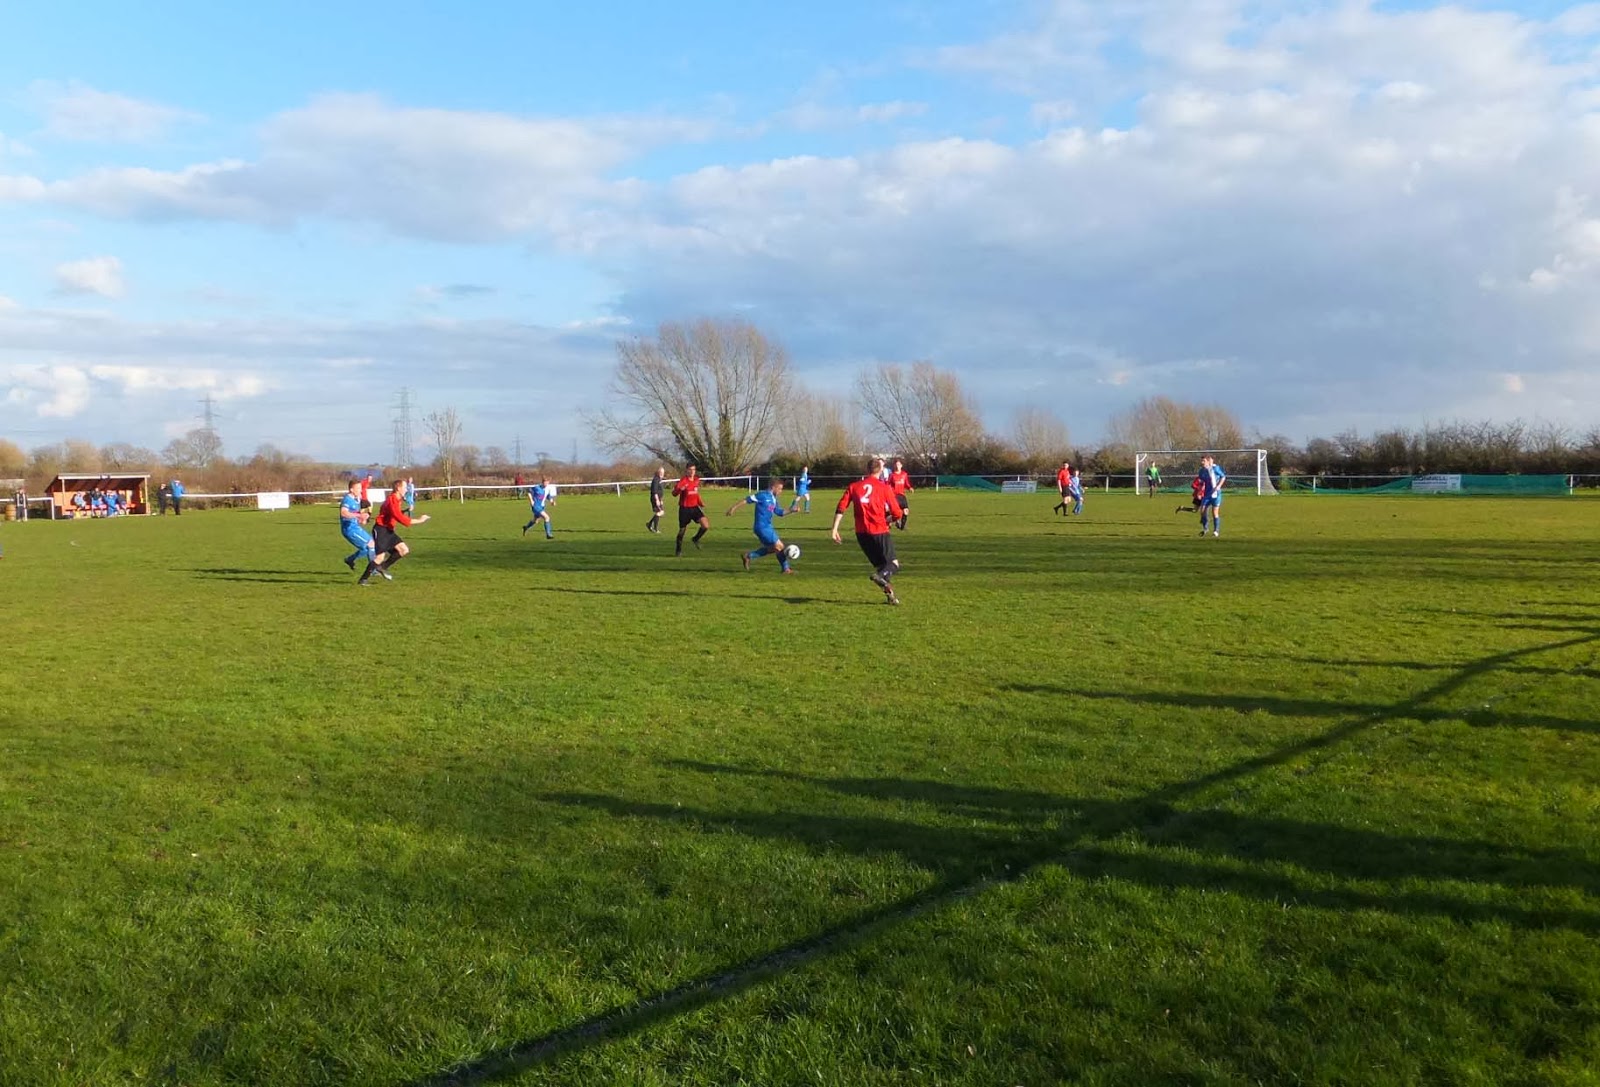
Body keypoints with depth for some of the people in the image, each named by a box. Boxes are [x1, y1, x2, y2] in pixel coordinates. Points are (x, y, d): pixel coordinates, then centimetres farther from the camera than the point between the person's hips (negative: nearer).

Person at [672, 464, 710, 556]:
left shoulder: (697, 480, 5)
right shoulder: (683, 481, -14)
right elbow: (674, 494, -23)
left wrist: (700, 503, 10)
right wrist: (679, 489, -43)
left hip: (695, 507, 4)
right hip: (684, 508, -4)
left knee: (706, 526, -13)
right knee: (682, 530, 6)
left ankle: (696, 539, 15)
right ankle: (678, 549, 28)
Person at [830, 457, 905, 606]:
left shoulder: (853, 486, 8)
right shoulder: (885, 488, 0)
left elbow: (841, 508, -1)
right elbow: (897, 514, 0)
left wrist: (835, 529, -1)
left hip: (861, 533, 4)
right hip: (880, 532, -4)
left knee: (879, 564, 18)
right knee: (894, 563, 2)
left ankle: (890, 594, 11)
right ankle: (881, 576, -29)